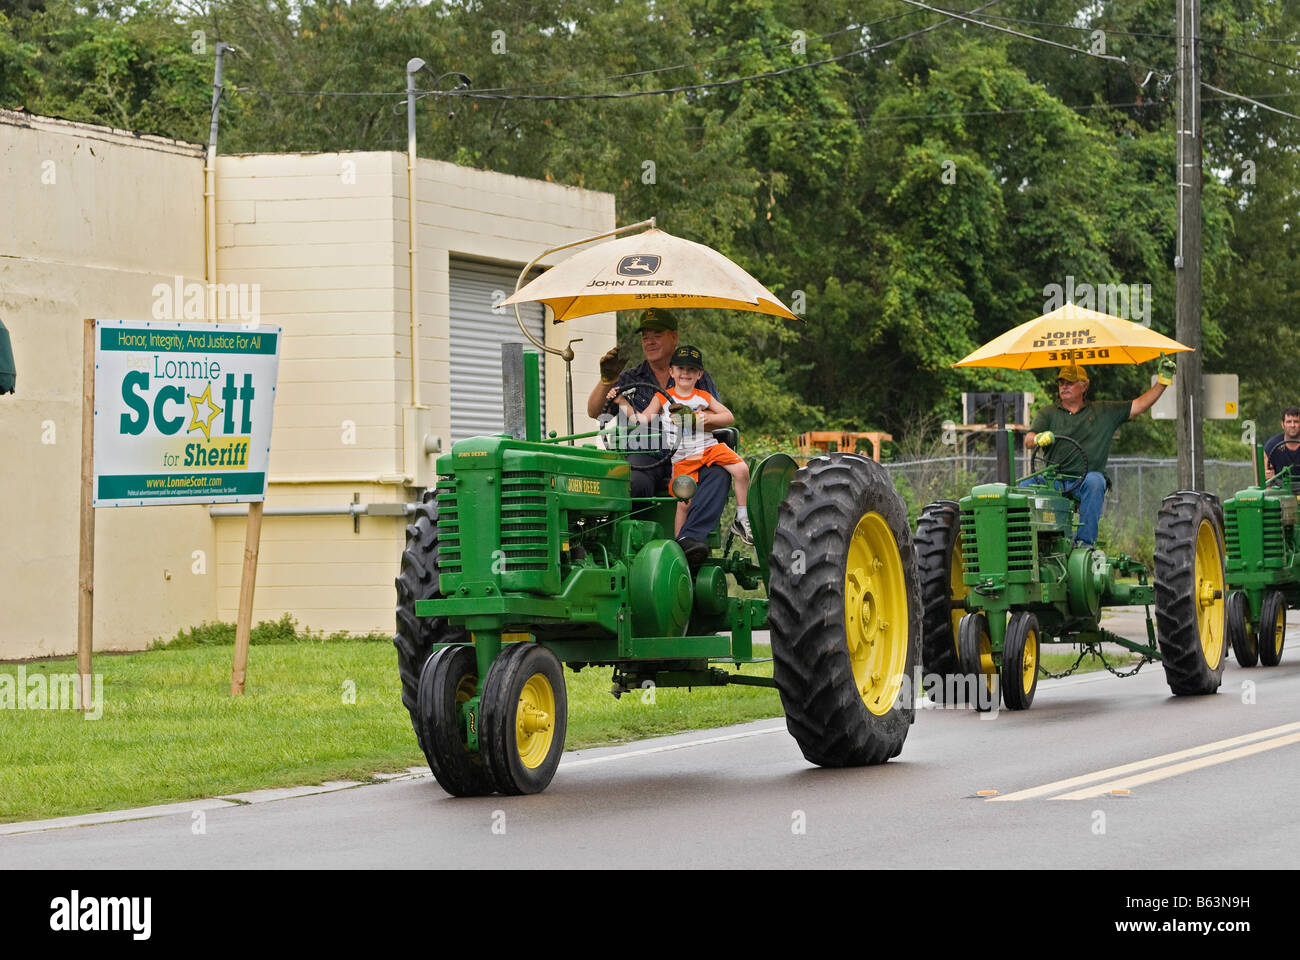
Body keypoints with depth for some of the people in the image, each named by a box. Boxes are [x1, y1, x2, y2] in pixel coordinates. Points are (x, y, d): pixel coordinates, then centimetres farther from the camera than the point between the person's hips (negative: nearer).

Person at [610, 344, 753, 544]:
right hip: (682, 458, -2)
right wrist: (622, 403, -13)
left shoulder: (704, 397, 9)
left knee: (741, 470, -17)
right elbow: (642, 419, -2)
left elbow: (728, 415, 13)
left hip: (708, 447, 2)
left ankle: (741, 521, -5)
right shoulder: (662, 398, 3)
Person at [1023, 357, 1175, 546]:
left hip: (1085, 481, -1)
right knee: (1026, 484, -29)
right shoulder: (1047, 413, 15)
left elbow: (1139, 406, 13)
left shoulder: (1104, 411, 16)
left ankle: (1085, 541, -33)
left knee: (1094, 481, -36)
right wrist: (1039, 438, -25)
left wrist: (1162, 381, 5)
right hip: (1054, 479, 1)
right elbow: (1028, 441, 0)